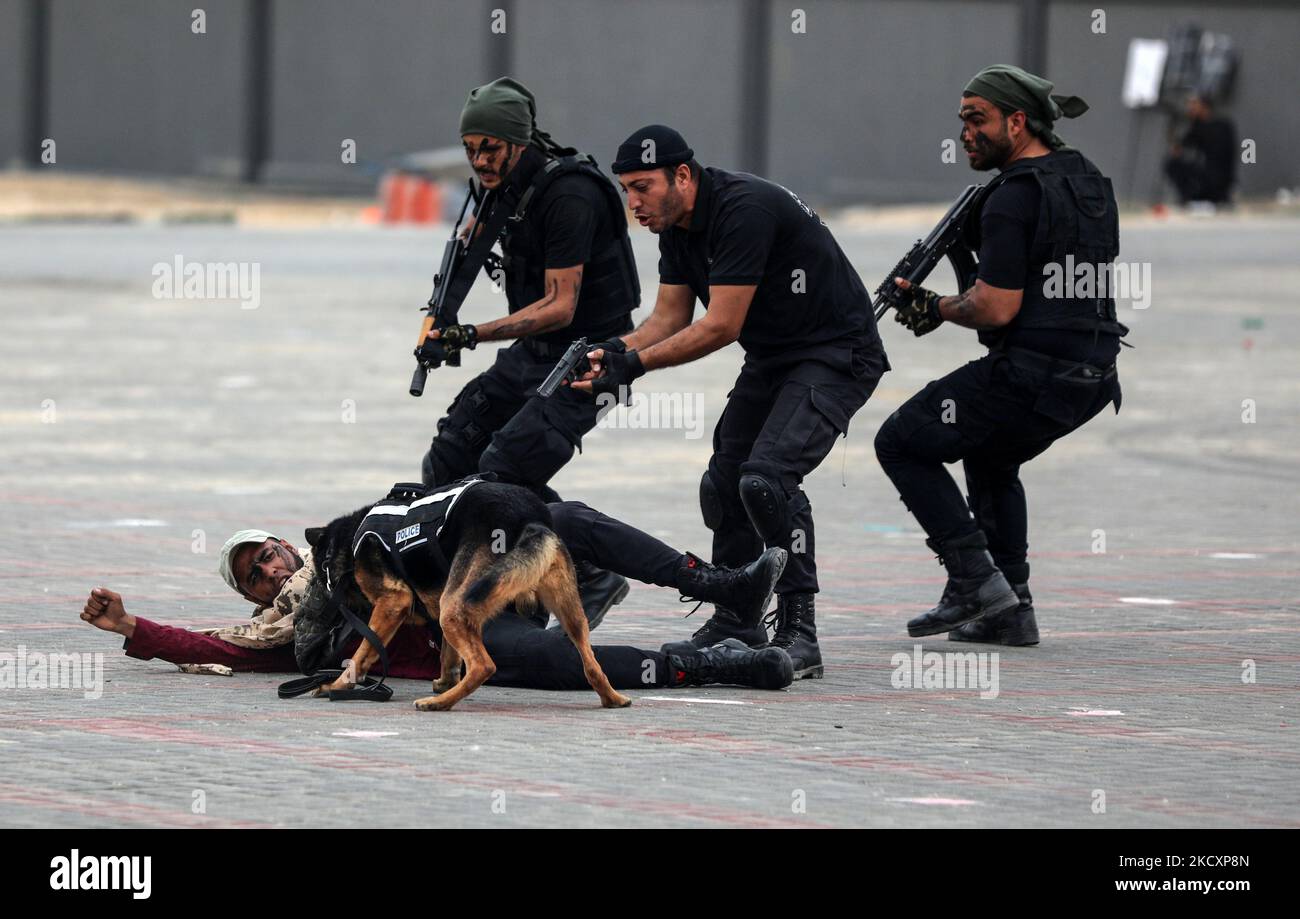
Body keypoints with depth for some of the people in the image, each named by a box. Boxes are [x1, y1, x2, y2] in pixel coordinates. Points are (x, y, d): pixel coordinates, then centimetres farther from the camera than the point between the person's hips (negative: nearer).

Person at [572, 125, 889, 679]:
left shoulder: (744, 209, -27)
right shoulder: (676, 225, 3)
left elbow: (721, 327, -27)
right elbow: (670, 317, 5)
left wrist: (636, 364, -26)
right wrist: (615, 352, -14)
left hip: (837, 356, -10)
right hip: (771, 360, 10)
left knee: (765, 478, -25)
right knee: (722, 486, 10)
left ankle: (798, 631, -18)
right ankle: (736, 626, 27)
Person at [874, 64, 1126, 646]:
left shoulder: (1014, 199, -15)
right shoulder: (1090, 183, 13)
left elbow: (997, 309, -19)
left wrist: (938, 308, -2)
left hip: (1030, 374, -9)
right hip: (1093, 379, 9)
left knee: (901, 443, 6)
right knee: (991, 459, 33)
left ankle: (975, 578, 0)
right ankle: (1010, 610, 24)